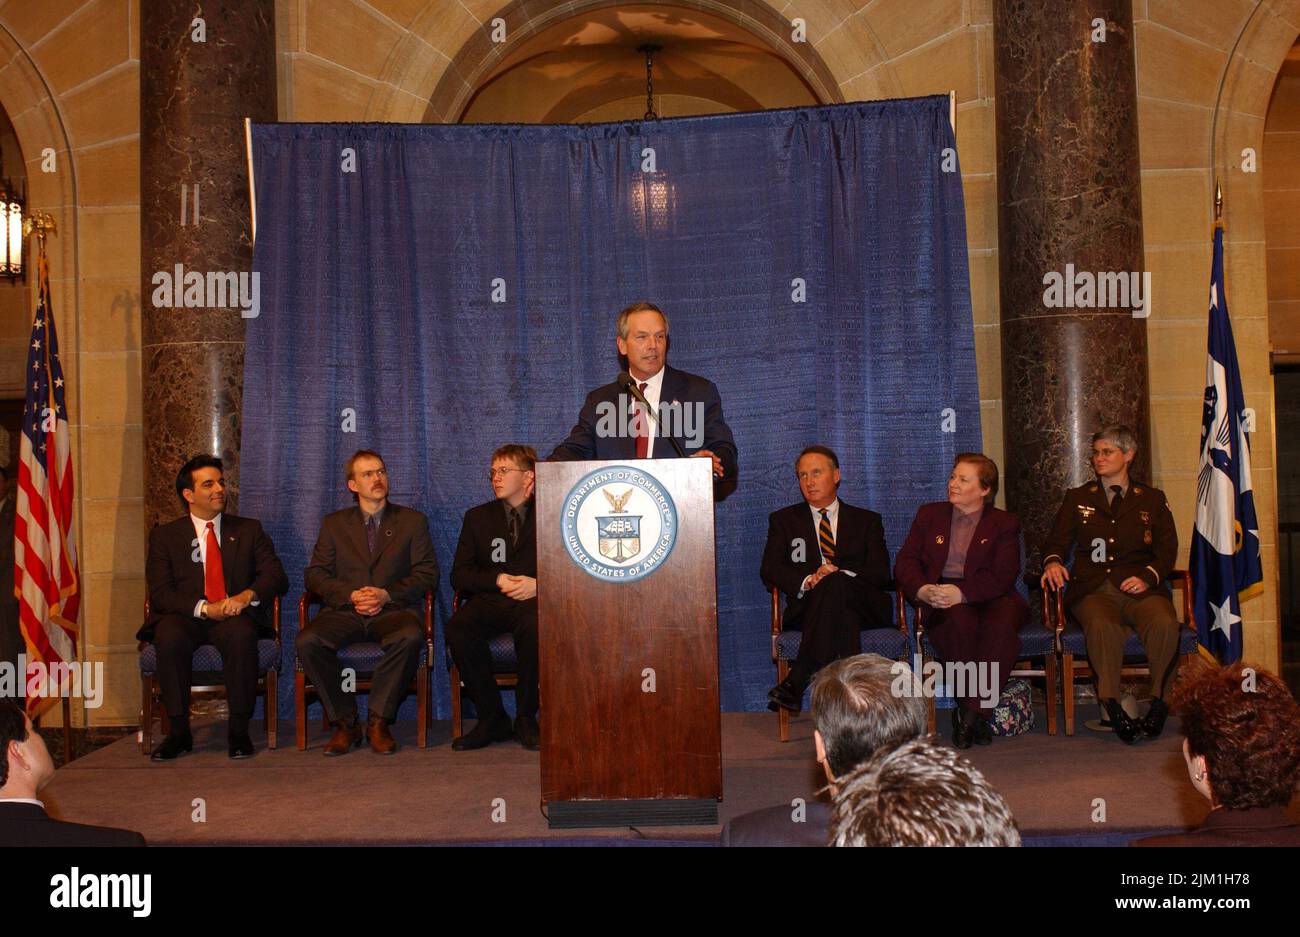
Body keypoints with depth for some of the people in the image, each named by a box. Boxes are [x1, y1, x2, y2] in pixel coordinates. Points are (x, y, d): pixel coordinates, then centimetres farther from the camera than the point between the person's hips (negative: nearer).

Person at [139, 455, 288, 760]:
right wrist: (205, 608, -17)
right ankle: (178, 731, -22)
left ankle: (239, 730, -25)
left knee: (242, 633, -35)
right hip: (187, 618, 0)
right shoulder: (164, 535, 13)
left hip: (235, 617, 0)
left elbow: (276, 577, 5)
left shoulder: (249, 530, 16)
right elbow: (160, 592, 0)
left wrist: (248, 595, -18)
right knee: (169, 636, -34)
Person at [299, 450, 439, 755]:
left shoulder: (413, 521, 14)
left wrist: (387, 594, -12)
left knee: (410, 637, -37)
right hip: (344, 611, 2)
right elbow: (315, 574, 9)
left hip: (393, 610, -2)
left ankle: (379, 721, -22)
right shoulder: (334, 523, 18)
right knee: (307, 641, -29)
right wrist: (351, 594, -10)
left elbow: (427, 574, 5)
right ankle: (344, 723, -14)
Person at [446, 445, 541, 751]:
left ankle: (526, 718, -19)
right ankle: (492, 719, -17)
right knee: (458, 628, -31)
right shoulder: (478, 517, 19)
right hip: (489, 600, 3)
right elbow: (459, 575, 11)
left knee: (533, 626, -38)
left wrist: (538, 584, -14)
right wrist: (497, 580, -7)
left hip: (532, 600, -2)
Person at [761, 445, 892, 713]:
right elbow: (769, 570, 5)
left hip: (863, 608, 0)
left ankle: (796, 683, -43)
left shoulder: (867, 520, 20)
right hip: (808, 608, 0)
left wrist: (840, 577, -15)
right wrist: (809, 580, -15)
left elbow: (880, 572, 6)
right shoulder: (783, 520, 20)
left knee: (834, 585, -36)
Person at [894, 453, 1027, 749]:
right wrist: (922, 590, -12)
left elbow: (1003, 576, -3)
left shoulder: (1004, 524, 11)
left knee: (1002, 627, -36)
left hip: (990, 598, 0)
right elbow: (905, 562, 11)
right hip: (941, 600, 0)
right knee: (960, 622, -36)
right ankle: (976, 716, -25)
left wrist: (961, 592, -20)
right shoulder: (929, 515, 19)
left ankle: (970, 713, -28)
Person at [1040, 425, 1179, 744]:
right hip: (1092, 590, 0)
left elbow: (1167, 550, 10)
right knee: (1102, 625, -36)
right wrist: (1052, 562, -11)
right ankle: (1113, 709, -32)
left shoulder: (1153, 499, 20)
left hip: (1140, 589, 0)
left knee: (1164, 623, -33)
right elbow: (1056, 542, 13)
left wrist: (1147, 577, -10)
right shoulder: (1077, 498, 22)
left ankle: (1159, 703, -21)